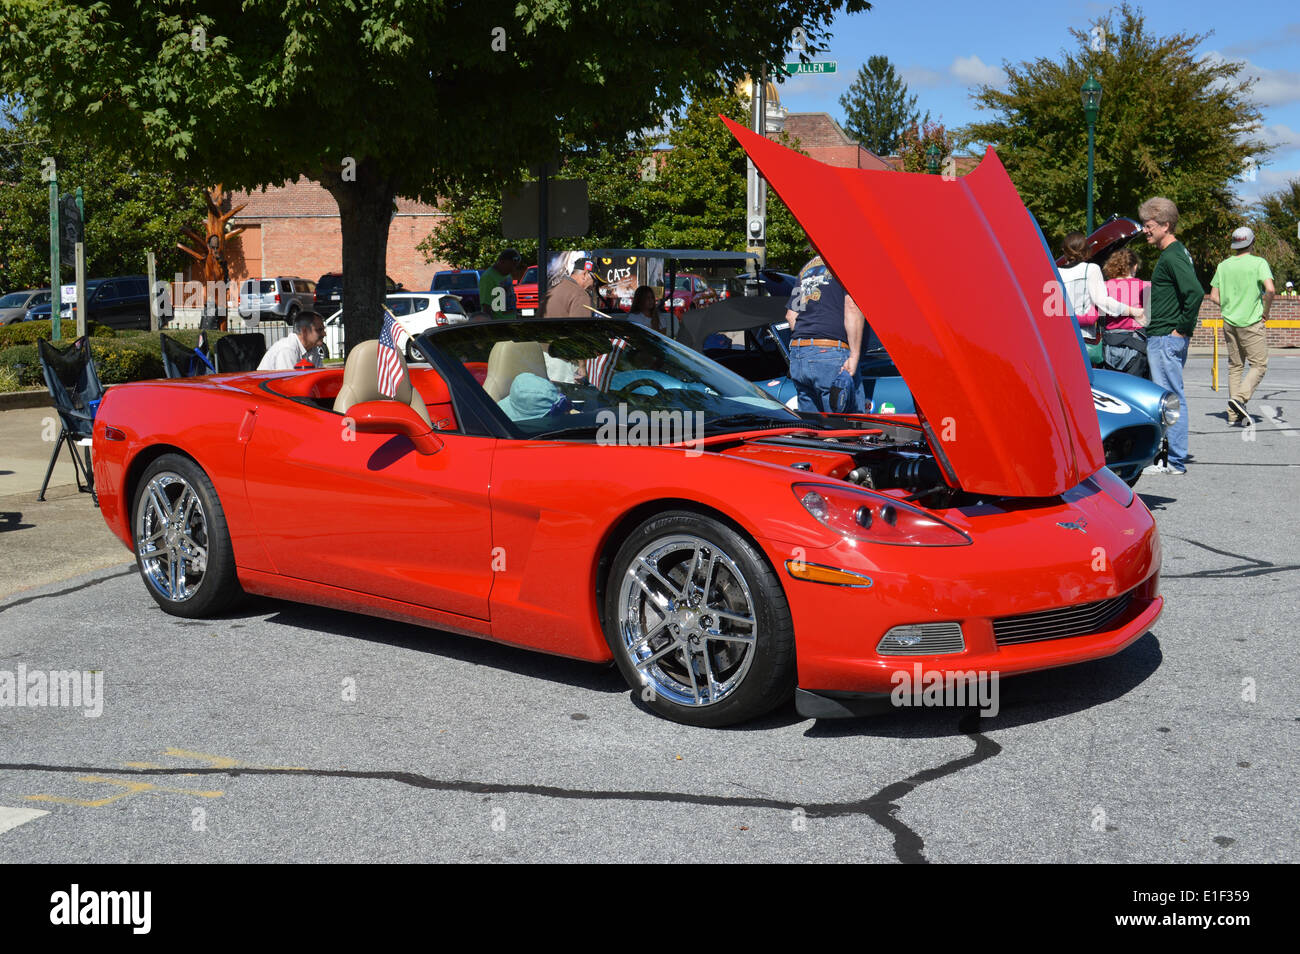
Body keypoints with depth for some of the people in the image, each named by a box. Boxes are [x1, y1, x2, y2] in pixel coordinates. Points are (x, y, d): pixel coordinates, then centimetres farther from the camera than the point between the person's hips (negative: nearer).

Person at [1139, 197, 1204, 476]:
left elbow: (1196, 292, -27)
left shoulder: (1171, 257, -15)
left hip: (1165, 339, -10)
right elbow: (1193, 291, 22)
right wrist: (1186, 329, 17)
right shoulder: (1177, 252, 16)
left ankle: (1175, 463, -2)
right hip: (1162, 339, 10)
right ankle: (1171, 457, 19)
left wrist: (1182, 328, -19)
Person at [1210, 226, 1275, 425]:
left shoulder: (1223, 265, 6)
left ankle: (1234, 414, 8)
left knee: (1234, 366, 11)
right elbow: (1270, 289, -20)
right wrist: (1266, 311, -5)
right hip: (1252, 322, -5)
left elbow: (1214, 296, 6)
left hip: (1229, 322, 5)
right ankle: (1239, 398, -20)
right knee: (1259, 364, 1)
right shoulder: (1259, 263, -8)